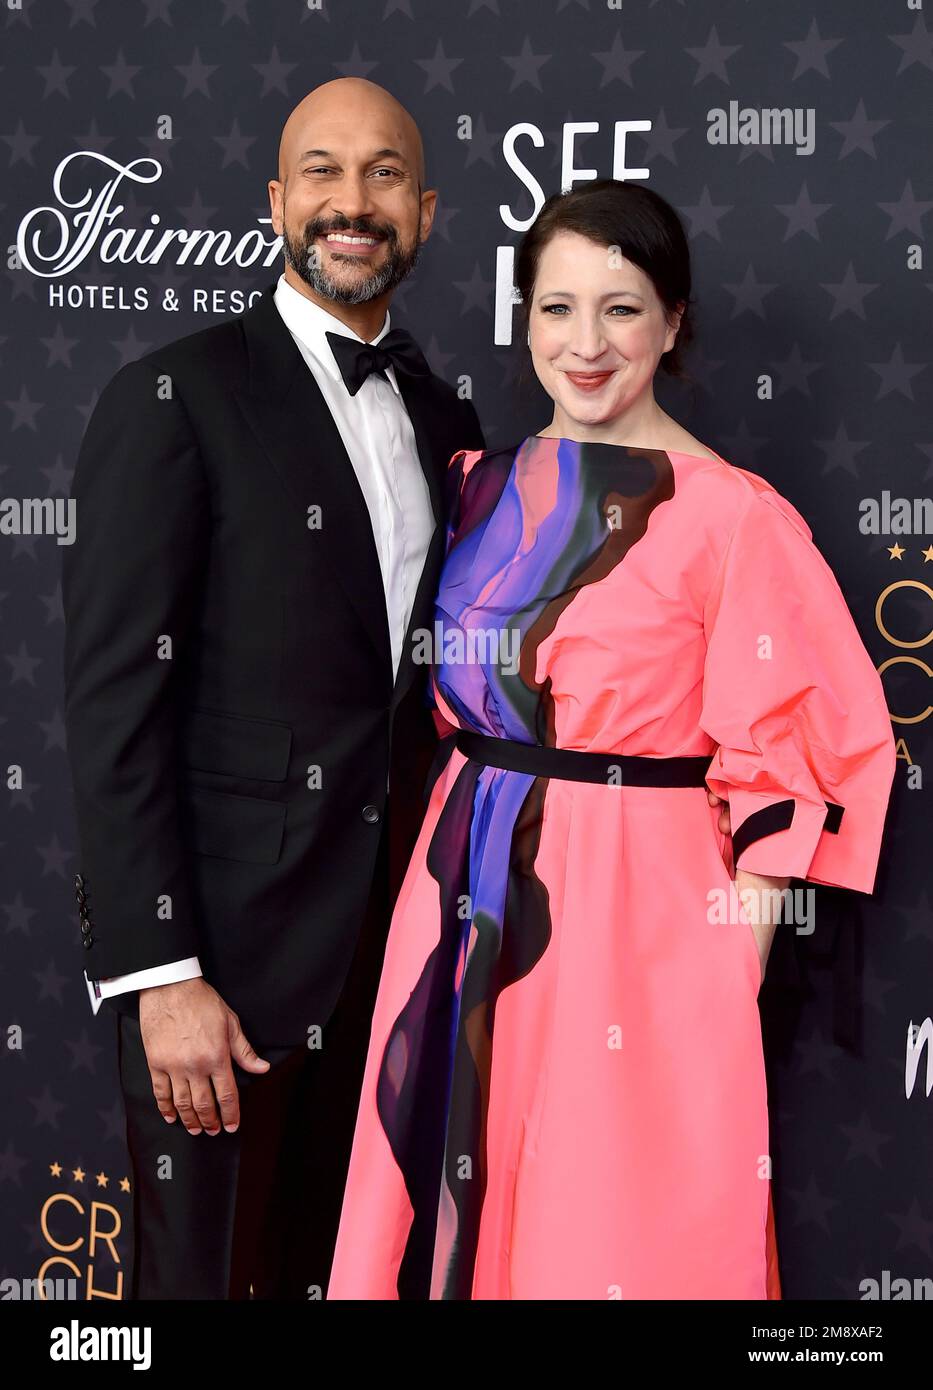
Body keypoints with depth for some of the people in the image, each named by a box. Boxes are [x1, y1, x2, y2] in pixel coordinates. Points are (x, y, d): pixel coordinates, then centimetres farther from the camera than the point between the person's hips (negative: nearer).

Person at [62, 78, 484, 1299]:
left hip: (388, 941, 6)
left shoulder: (445, 419, 10)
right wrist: (160, 974, -19)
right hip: (222, 938, -5)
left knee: (334, 1263, 18)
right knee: (205, 1269, 8)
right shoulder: (174, 398, -10)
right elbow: (115, 701, -15)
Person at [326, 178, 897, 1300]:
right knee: (459, 1204, 16)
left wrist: (735, 965, -12)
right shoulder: (479, 485, 7)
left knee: (618, 1220, 8)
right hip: (469, 898, 5)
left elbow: (785, 755, -9)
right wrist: (450, 873, 7)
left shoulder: (733, 516, -11)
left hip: (636, 910, -5)